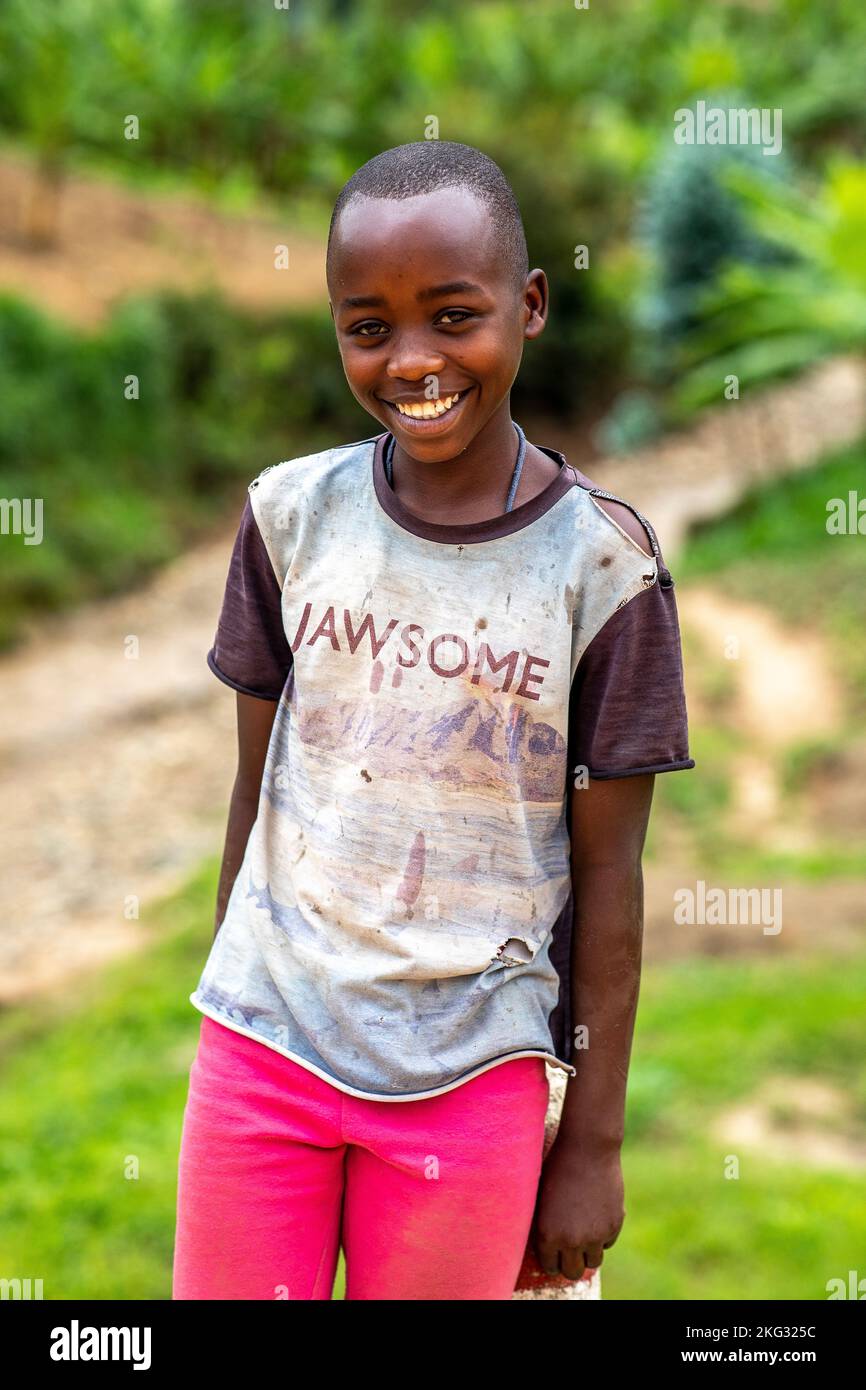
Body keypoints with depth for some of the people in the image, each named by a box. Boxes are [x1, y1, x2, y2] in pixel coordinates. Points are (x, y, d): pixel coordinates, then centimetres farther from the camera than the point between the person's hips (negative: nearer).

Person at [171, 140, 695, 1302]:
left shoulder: (600, 561, -10)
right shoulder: (293, 513, -2)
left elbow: (608, 871, -6)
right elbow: (257, 787, 6)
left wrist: (594, 1142, -2)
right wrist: (227, 1010, 11)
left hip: (465, 1078, -2)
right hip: (261, 1041, 2)